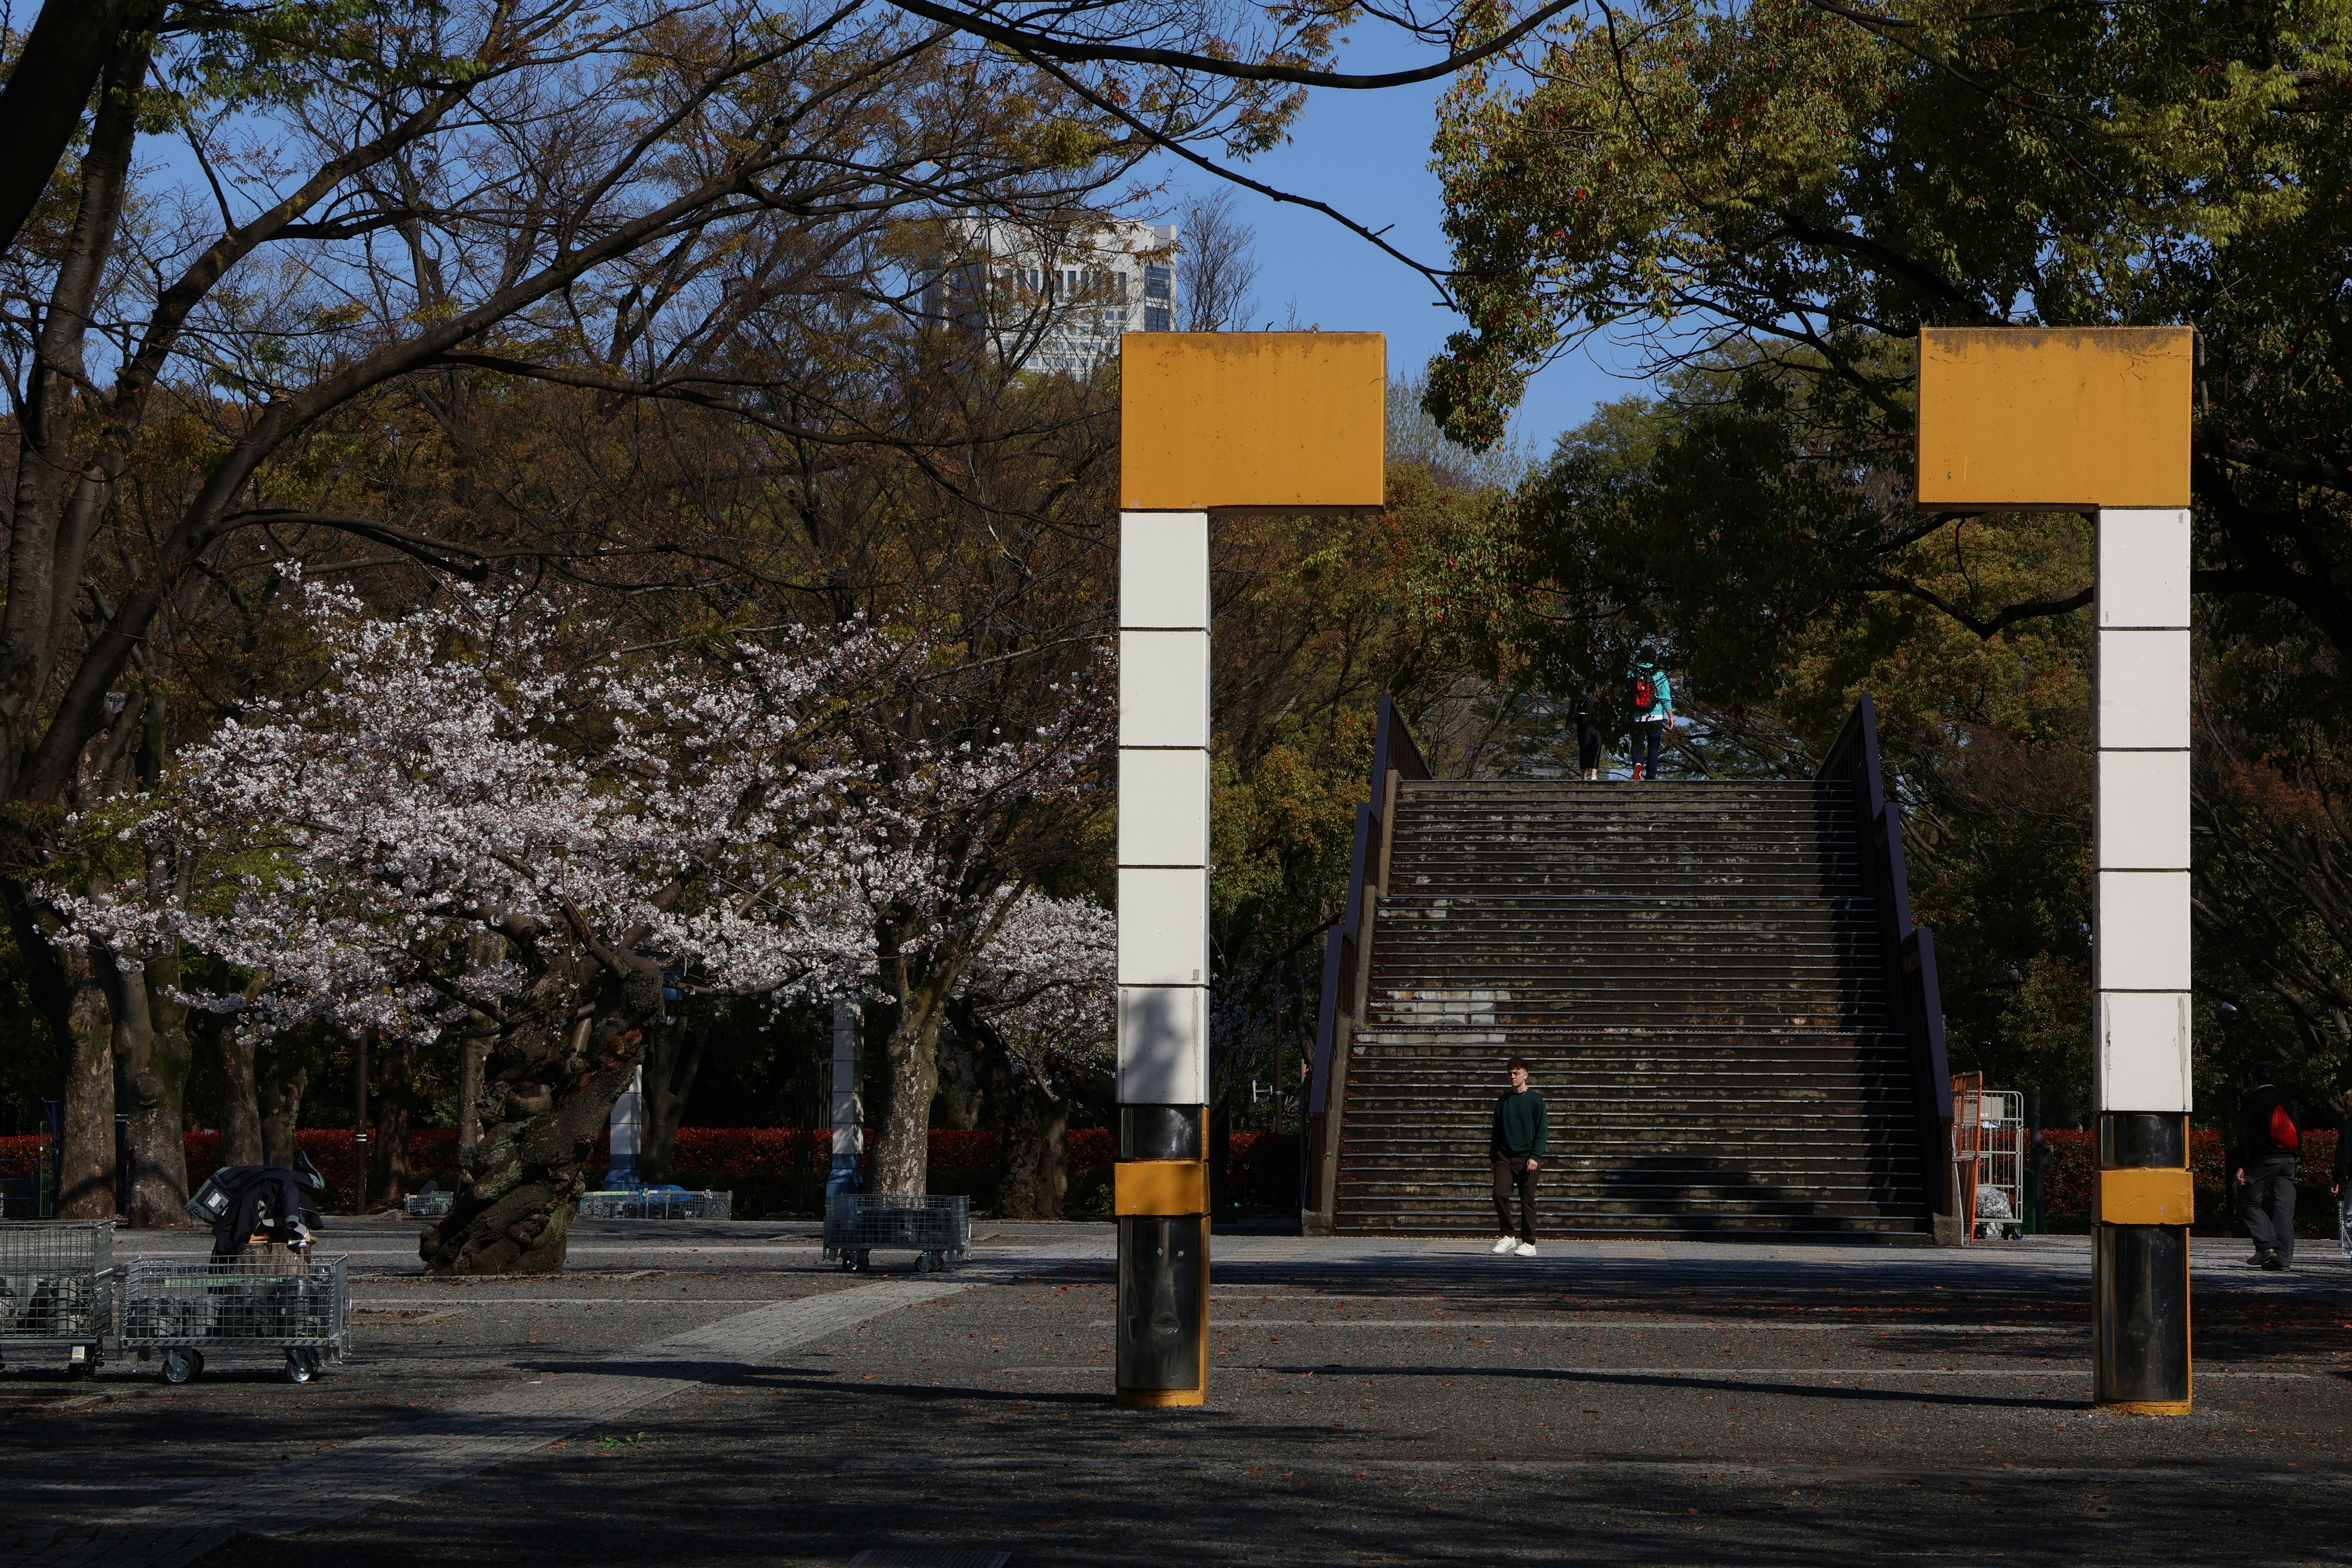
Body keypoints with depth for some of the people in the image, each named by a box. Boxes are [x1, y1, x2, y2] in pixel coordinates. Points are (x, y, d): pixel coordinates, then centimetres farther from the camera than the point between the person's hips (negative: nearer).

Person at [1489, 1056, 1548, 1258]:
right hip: (1504, 1157, 3)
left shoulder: (1535, 1100, -1)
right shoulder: (1503, 1101, 11)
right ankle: (1507, 1236, 2)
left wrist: (1535, 1156, -14)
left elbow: (1542, 1131, -4)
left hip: (1526, 1158, -3)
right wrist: (1493, 1155, 11)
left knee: (1527, 1201, 1)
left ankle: (1528, 1243, 8)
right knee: (1500, 1194, -12)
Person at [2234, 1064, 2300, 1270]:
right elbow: (2299, 1136, 14)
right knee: (2284, 1207, 3)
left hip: (2262, 1160, -5)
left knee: (2249, 1203, 4)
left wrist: (2241, 1166, -10)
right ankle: (2283, 1258, -1)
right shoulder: (2285, 1101, 13)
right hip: (2287, 1161, 5)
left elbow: (2245, 1137, -10)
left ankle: (2267, 1246, -12)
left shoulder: (2251, 1102, -3)